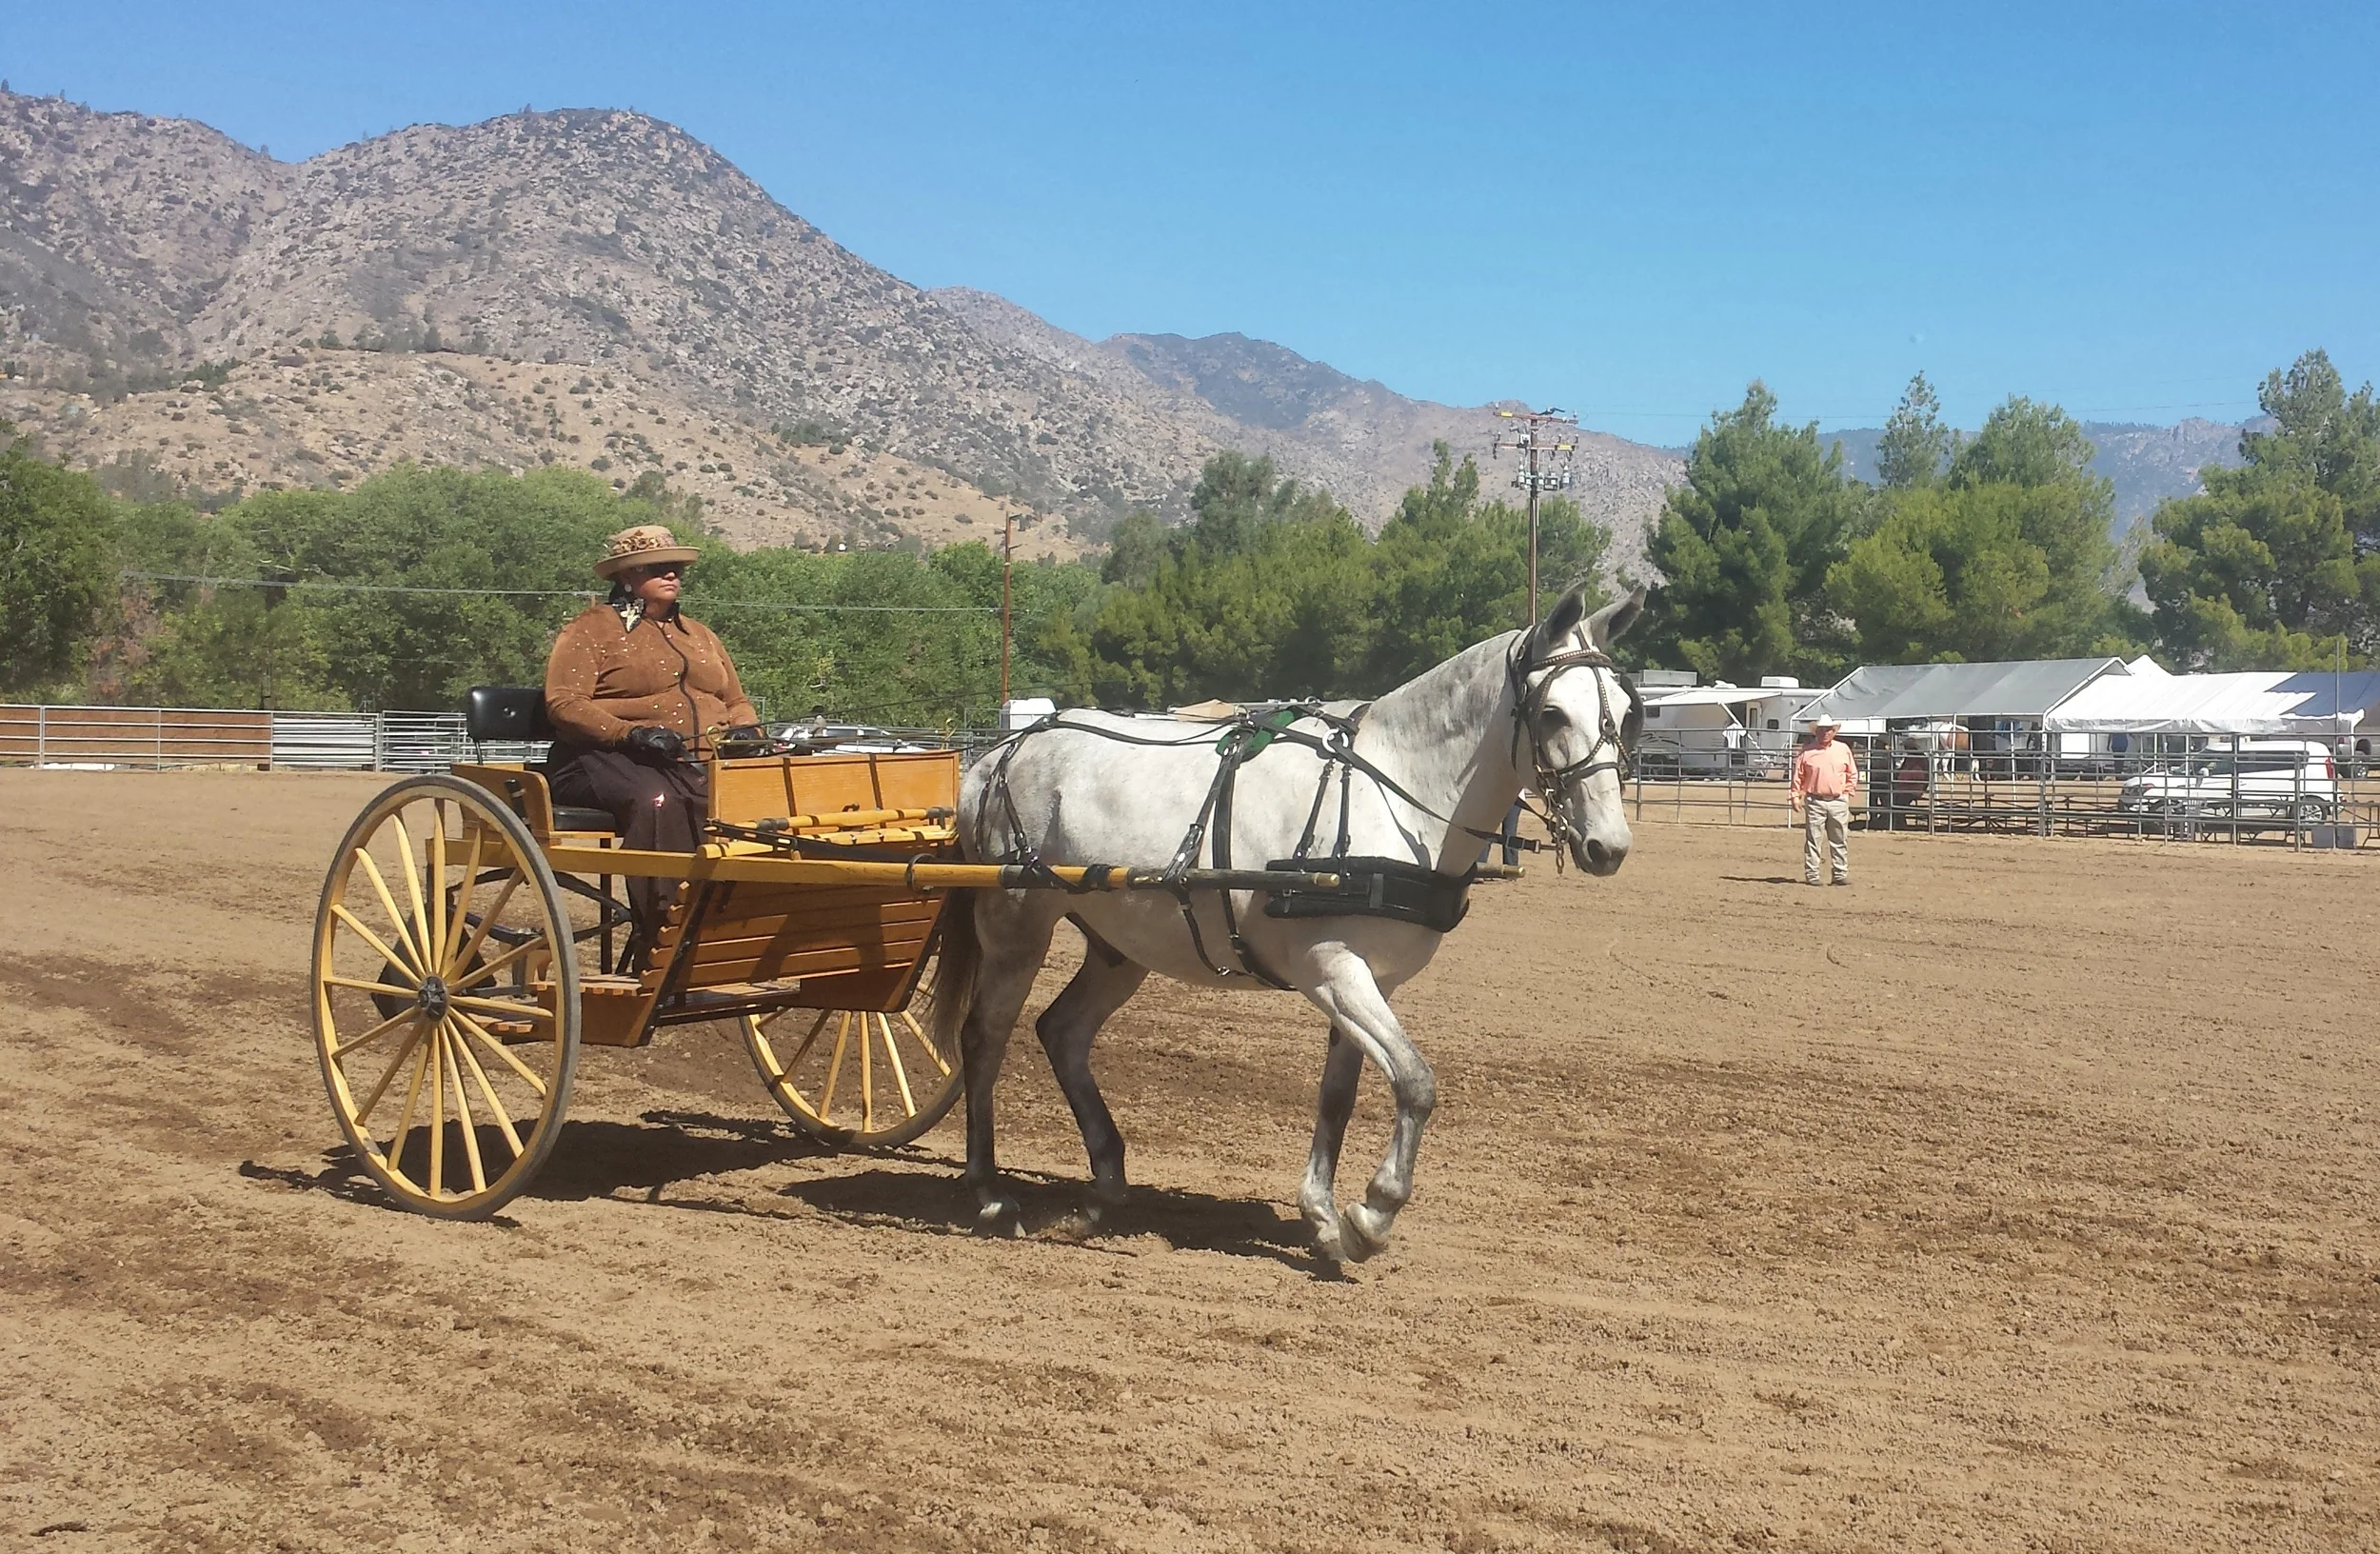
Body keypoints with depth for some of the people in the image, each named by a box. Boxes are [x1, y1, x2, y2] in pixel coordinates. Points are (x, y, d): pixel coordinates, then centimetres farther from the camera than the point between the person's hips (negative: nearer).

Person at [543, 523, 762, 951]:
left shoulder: (699, 635, 28)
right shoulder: (591, 630, 8)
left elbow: (737, 702, 31)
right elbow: (563, 703, -5)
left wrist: (744, 730, 5)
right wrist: (631, 733, -21)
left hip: (703, 763, 5)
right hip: (611, 760, -5)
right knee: (658, 800, -40)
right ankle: (662, 938, -41)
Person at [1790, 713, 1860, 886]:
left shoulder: (1844, 750, 6)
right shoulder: (1807, 751, 0)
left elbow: (1852, 774, 13)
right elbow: (1797, 776, 2)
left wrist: (1848, 793, 6)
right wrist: (1796, 796, -3)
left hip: (1838, 802, 2)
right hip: (1815, 801, -2)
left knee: (1840, 840, 7)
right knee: (1813, 839, -1)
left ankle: (1841, 874, 15)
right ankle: (1811, 875, 4)